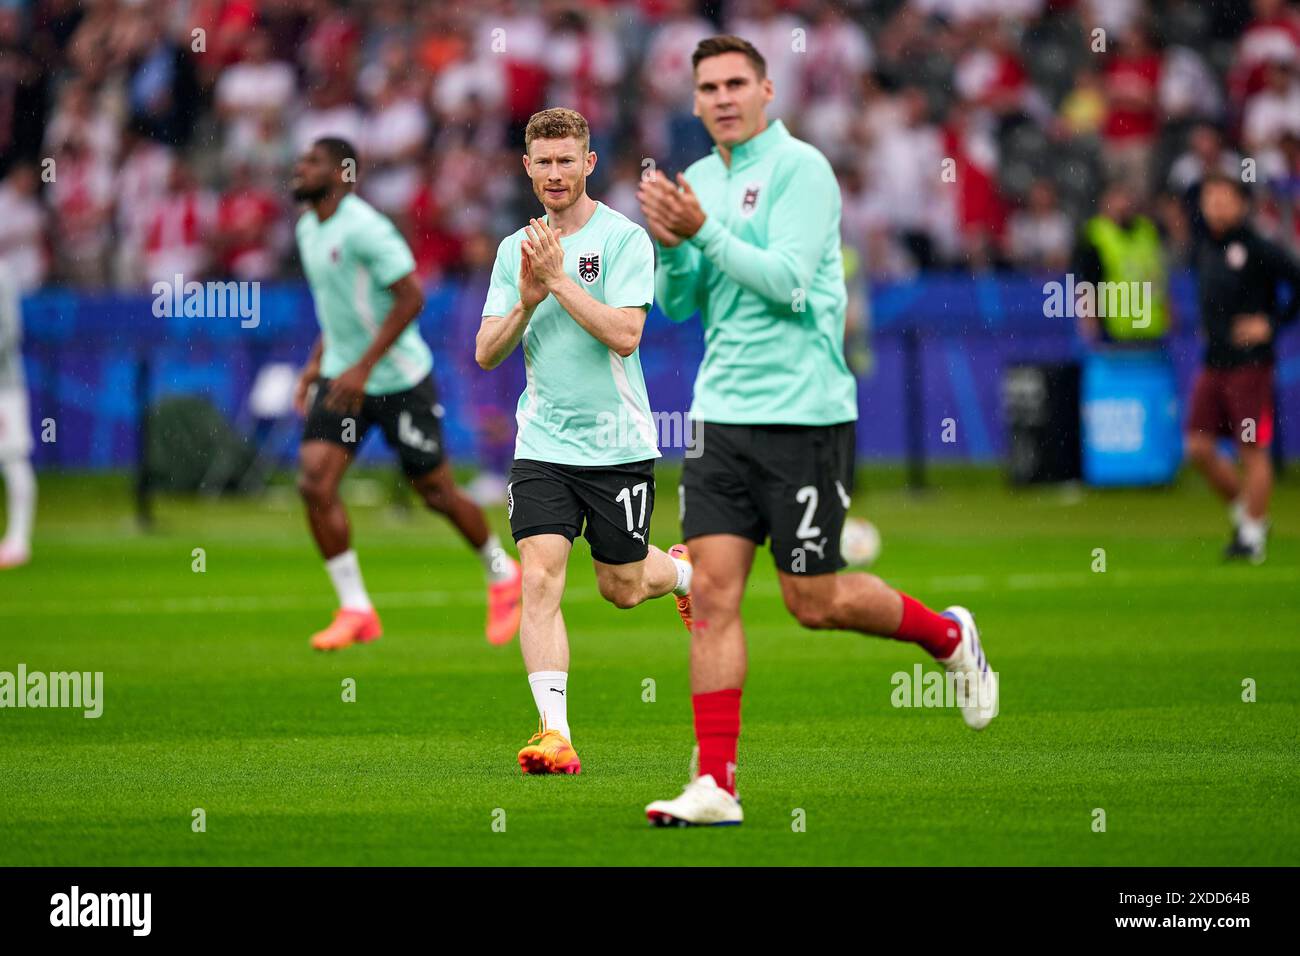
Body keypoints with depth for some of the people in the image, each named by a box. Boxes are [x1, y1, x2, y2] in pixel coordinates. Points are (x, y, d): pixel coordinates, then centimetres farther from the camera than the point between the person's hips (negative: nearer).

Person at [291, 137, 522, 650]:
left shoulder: (363, 227, -20)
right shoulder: (308, 229, 7)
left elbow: (410, 298, -23)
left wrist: (364, 367, -25)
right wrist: (316, 364, 13)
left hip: (399, 379, -7)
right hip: (341, 375, 7)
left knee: (437, 492, 3)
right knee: (314, 483, -10)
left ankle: (502, 575, 29)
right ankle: (355, 610, -3)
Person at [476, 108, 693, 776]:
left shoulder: (624, 238, -7)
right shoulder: (515, 250, 7)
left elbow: (624, 334, -18)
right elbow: (486, 353, 4)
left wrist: (558, 279, -21)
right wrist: (526, 300, -13)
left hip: (617, 443, -3)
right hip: (543, 445, 3)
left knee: (621, 587, 10)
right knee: (539, 577, -15)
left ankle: (683, 571, 46)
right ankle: (555, 733, -18)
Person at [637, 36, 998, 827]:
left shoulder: (799, 168, -9)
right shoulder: (700, 180, 13)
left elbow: (788, 280, -18)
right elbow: (678, 303, 13)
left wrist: (701, 231, -22)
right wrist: (673, 245, -6)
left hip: (804, 413, -6)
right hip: (723, 413, 6)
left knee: (814, 601, 1)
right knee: (712, 591, -4)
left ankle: (949, 636, 29)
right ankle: (716, 785, -5)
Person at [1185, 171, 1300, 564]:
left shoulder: (1257, 249, -11)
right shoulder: (1205, 250, 11)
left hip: (1250, 365, -7)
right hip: (1213, 365, 7)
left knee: (1252, 451, -3)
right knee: (1199, 448, 3)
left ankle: (1253, 534, 6)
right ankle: (1244, 512, 22)